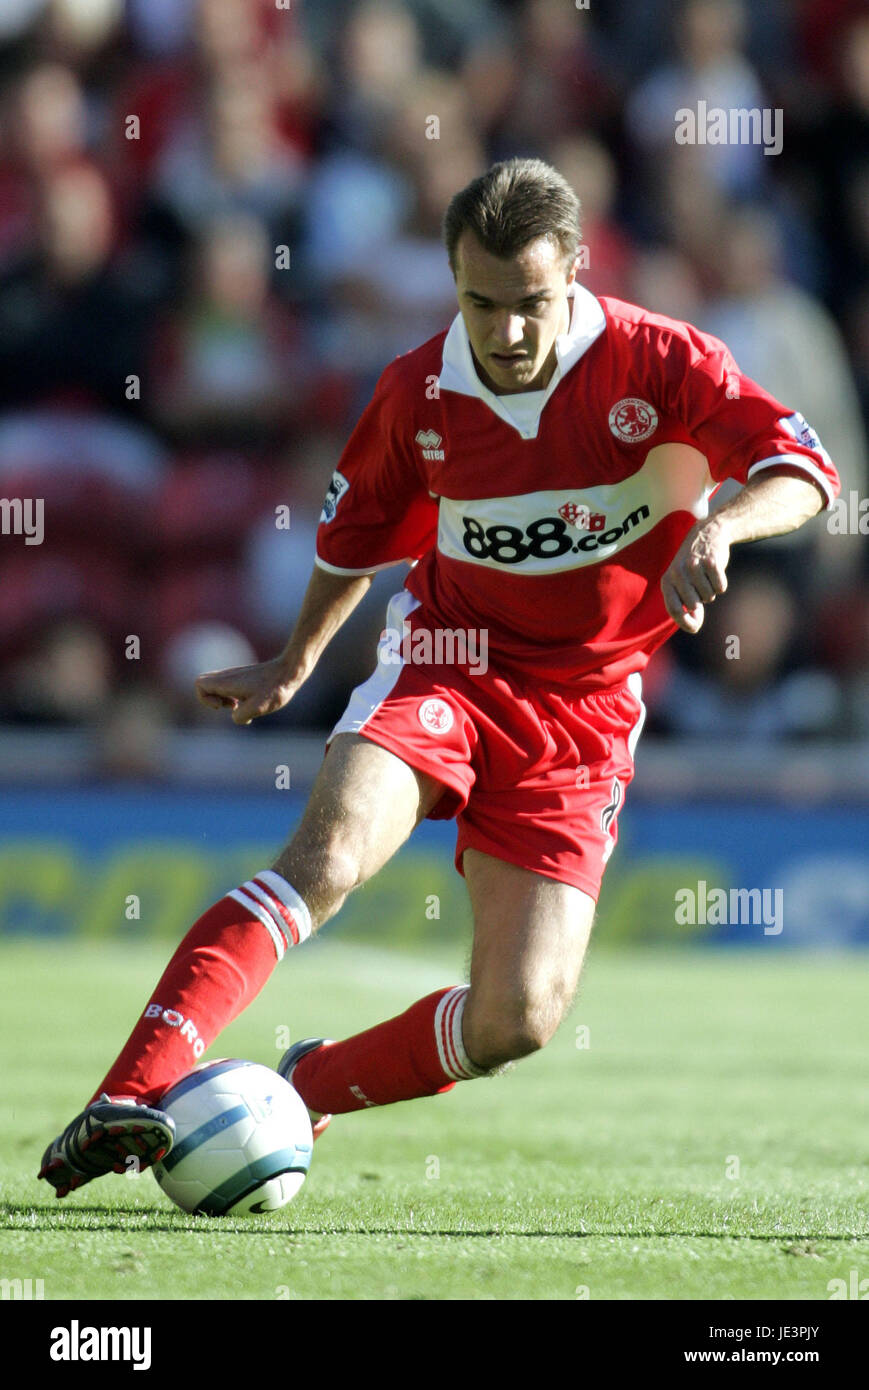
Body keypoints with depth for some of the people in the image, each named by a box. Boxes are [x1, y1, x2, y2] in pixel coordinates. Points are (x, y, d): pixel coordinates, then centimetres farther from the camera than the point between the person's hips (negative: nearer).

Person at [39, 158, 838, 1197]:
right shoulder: (418, 392, -2)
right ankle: (132, 1097, -40)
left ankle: (310, 1091, 13)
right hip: (447, 661, 0)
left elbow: (802, 468, -14)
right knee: (330, 847, -30)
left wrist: (717, 528, -34)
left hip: (586, 709, 0)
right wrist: (293, 664, 25)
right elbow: (359, 526, 18)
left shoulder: (656, 362, -10)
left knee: (521, 1016, -11)